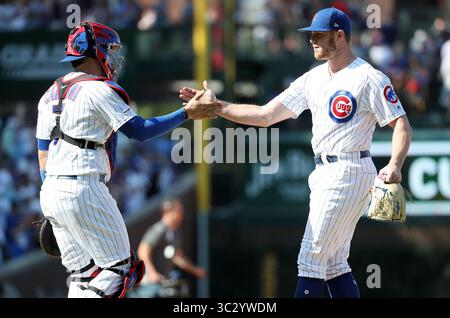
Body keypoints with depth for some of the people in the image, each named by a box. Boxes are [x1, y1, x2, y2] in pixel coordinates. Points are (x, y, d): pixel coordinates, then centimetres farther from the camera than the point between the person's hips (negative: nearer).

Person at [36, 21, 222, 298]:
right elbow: (140, 130, -12)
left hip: (50, 192, 9)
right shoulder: (99, 90, -8)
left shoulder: (52, 94, 18)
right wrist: (186, 114, -5)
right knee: (121, 268, -4)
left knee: (84, 274, 12)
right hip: (83, 190, -9)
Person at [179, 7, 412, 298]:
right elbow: (266, 115, 12)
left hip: (348, 174, -9)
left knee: (311, 259, -8)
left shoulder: (369, 78, -10)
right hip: (324, 175, 9)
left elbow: (402, 125, -13)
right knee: (333, 264, 10)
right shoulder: (313, 78, 13)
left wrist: (395, 166, -30)